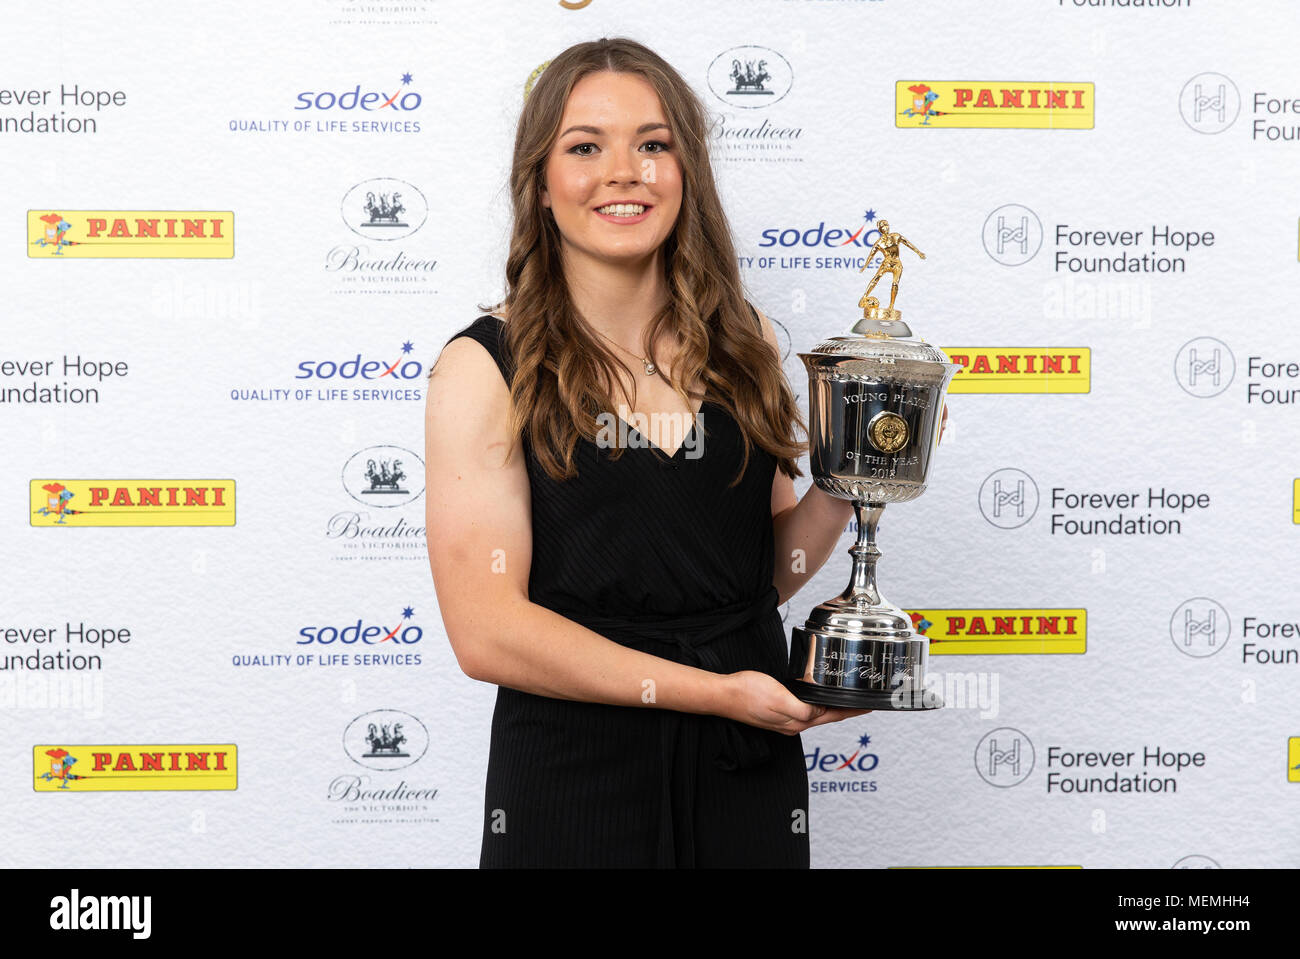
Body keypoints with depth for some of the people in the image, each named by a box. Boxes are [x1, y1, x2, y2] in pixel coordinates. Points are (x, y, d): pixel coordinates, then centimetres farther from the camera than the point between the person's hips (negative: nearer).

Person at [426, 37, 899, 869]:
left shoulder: (745, 341, 4)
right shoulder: (486, 368, -9)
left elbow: (762, 574, 11)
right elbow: (486, 630, -15)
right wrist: (711, 690, -17)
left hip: (751, 779, 4)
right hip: (574, 783, -4)